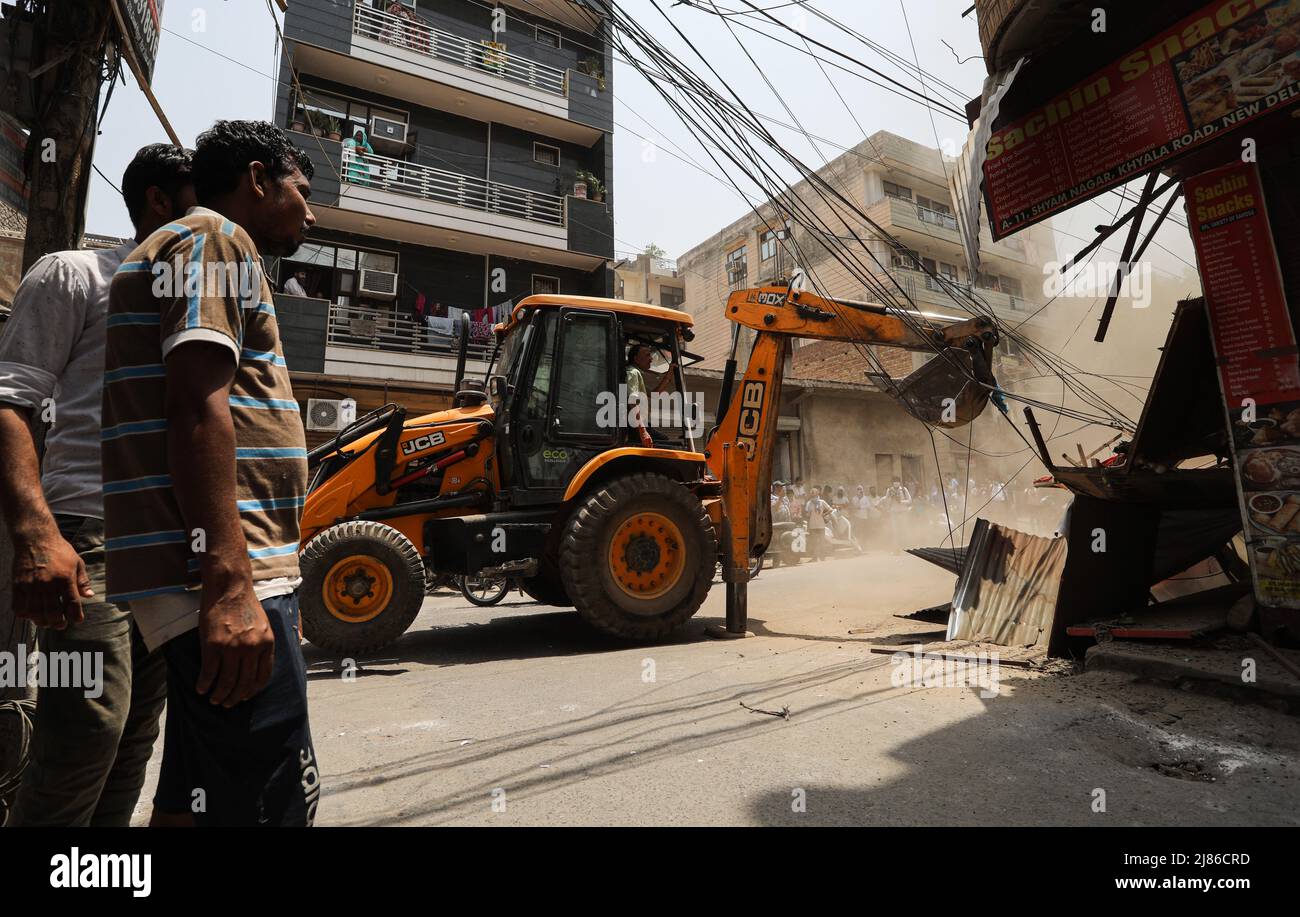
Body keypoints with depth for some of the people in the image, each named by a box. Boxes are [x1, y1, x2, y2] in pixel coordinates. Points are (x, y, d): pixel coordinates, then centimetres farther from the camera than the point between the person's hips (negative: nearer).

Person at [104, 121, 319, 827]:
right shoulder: (216, 238, -3)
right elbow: (196, 407, -18)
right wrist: (229, 585, -24)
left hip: (234, 576, 11)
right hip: (229, 580, -11)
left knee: (196, 798, 19)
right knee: (266, 802, -7)